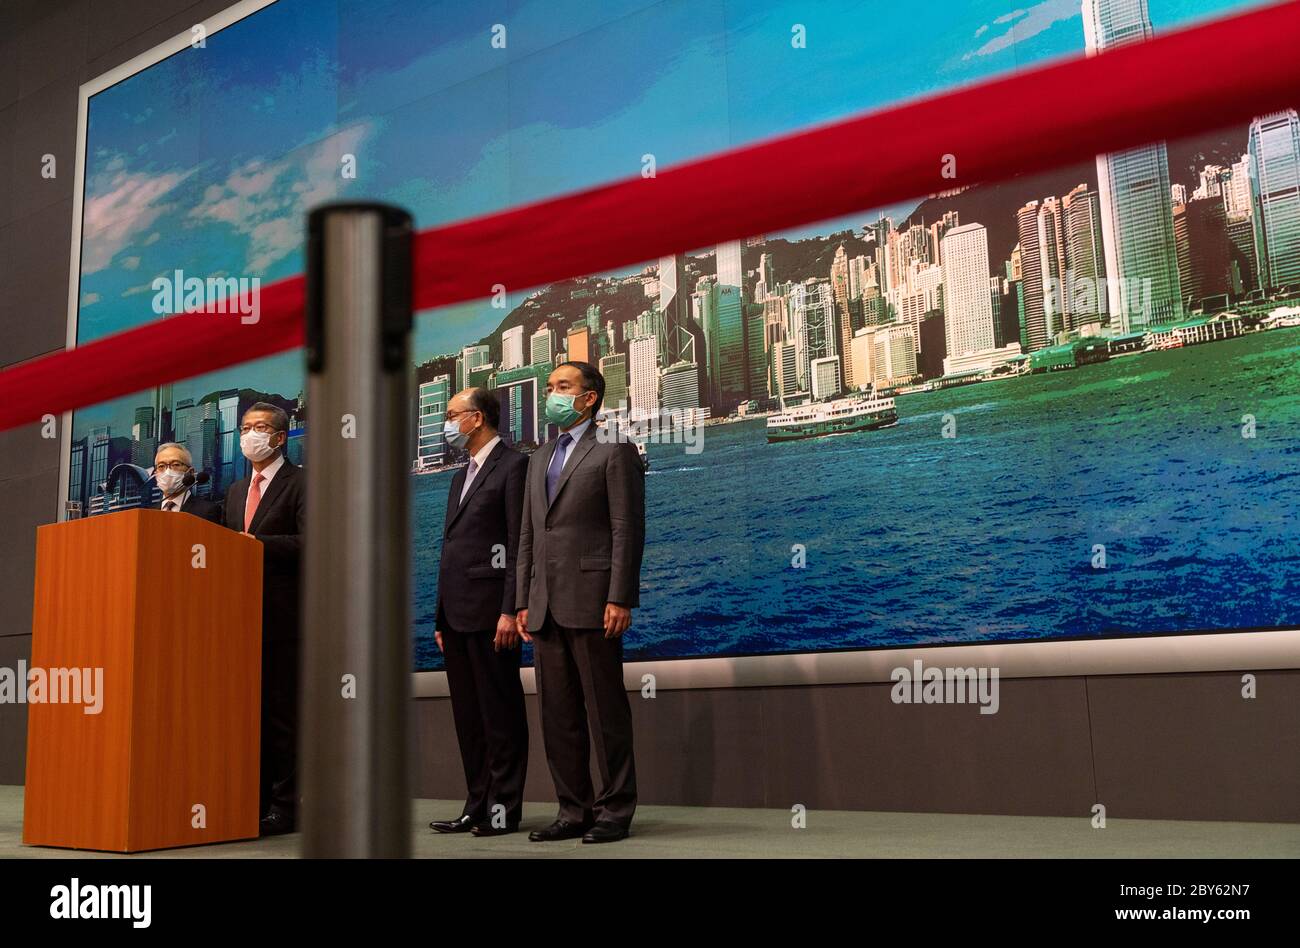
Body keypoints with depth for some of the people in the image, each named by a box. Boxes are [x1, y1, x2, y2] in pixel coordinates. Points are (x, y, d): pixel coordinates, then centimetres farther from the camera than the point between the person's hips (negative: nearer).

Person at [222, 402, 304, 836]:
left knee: (281, 712, -5)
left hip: (282, 617, -7)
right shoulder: (236, 491, 21)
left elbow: (309, 543, -13)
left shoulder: (300, 483, -2)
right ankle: (256, 801, 15)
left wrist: (255, 542, -17)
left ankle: (284, 807, 0)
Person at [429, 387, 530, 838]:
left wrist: (510, 611, -19)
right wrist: (442, 618, 17)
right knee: (468, 717, 11)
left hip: (491, 613, -9)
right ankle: (477, 807, 17)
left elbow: (520, 545, -13)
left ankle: (504, 809, 4)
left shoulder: (513, 466, -5)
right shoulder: (461, 476, 22)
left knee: (500, 715, -2)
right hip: (457, 614, 9)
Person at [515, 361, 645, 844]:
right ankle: (574, 810, 17)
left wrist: (620, 599, -15)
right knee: (558, 715, 9)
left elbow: (627, 530, -8)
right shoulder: (540, 458, 22)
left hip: (592, 602, -7)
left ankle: (614, 811, 7)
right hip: (546, 606, 7)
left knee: (605, 710, -1)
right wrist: (524, 601, 13)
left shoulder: (614, 452, 0)